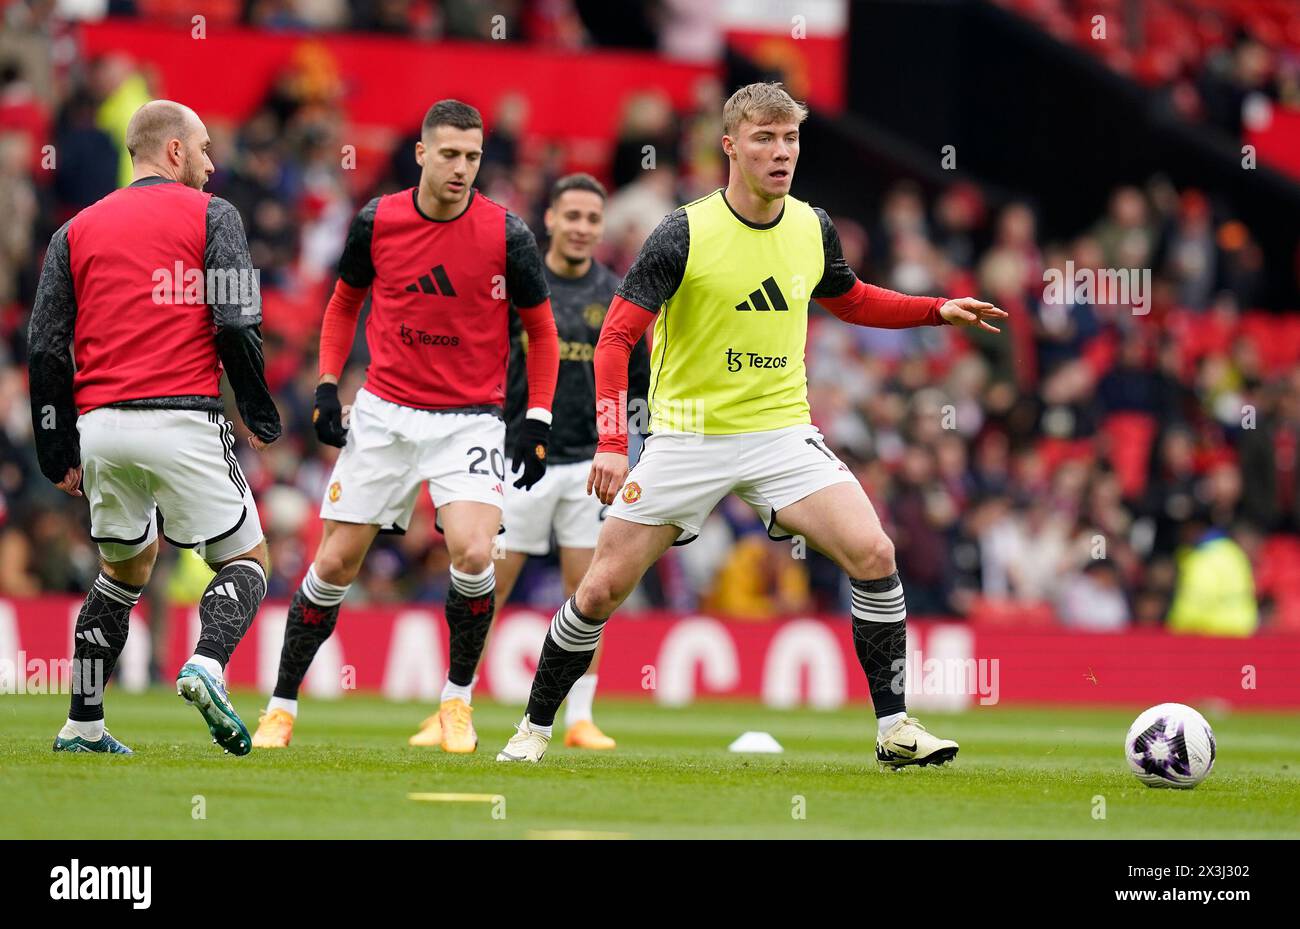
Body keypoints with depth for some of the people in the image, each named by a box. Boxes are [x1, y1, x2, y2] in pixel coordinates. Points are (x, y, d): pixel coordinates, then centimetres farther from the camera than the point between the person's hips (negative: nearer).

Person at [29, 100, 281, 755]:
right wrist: (260, 417, 3)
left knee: (126, 568, 23)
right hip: (181, 420, -5)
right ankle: (206, 666, -22)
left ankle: (82, 726, 18)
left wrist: (60, 453, 15)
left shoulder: (78, 229, 16)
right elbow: (236, 324, -8)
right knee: (245, 561, 6)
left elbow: (47, 350, 10)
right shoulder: (209, 216, 3)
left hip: (99, 425, 5)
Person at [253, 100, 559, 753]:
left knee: (473, 554, -22)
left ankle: (457, 699, -1)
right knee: (335, 562, 1)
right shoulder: (377, 222, -3)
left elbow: (540, 330, 4)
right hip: (384, 413, 2)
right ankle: (282, 707, 15)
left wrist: (537, 422, -2)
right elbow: (344, 301, 15)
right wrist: (327, 386, 6)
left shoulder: (505, 234, -8)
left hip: (470, 419, -2)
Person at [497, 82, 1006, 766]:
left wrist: (938, 310, 11)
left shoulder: (813, 229, 1)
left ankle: (894, 729, -6)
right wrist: (611, 443, -24)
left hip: (781, 432, 3)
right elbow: (616, 336, -13)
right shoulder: (685, 234, -13)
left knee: (874, 556, -16)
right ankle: (535, 727, 20)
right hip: (687, 439, -3)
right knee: (602, 588, -2)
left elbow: (850, 300, 24)